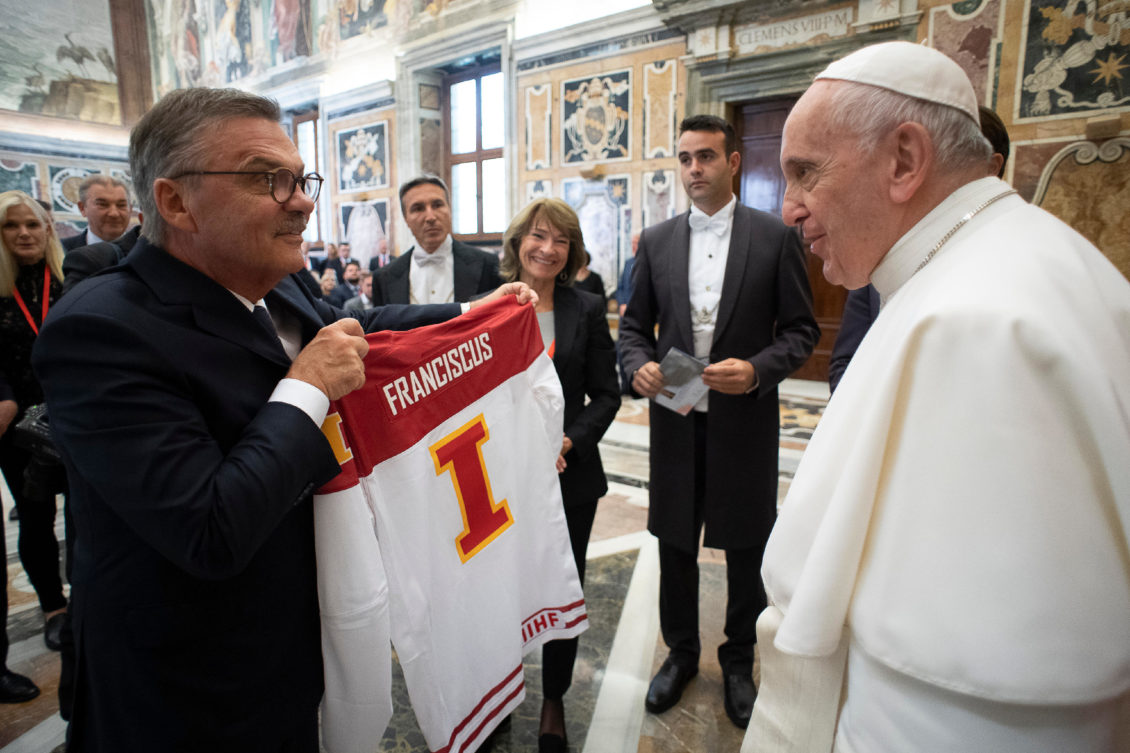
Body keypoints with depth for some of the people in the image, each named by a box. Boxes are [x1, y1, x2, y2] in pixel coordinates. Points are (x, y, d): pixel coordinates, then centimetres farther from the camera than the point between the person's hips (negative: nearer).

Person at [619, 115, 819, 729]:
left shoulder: (775, 237, -2)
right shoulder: (656, 241, 5)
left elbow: (801, 329, -2)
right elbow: (635, 325, 8)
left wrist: (757, 370, -19)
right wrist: (639, 366, -12)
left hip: (745, 419, -2)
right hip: (675, 419, 2)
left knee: (745, 548, 13)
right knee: (674, 544, 14)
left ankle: (738, 659, 37)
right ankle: (680, 651, 37)